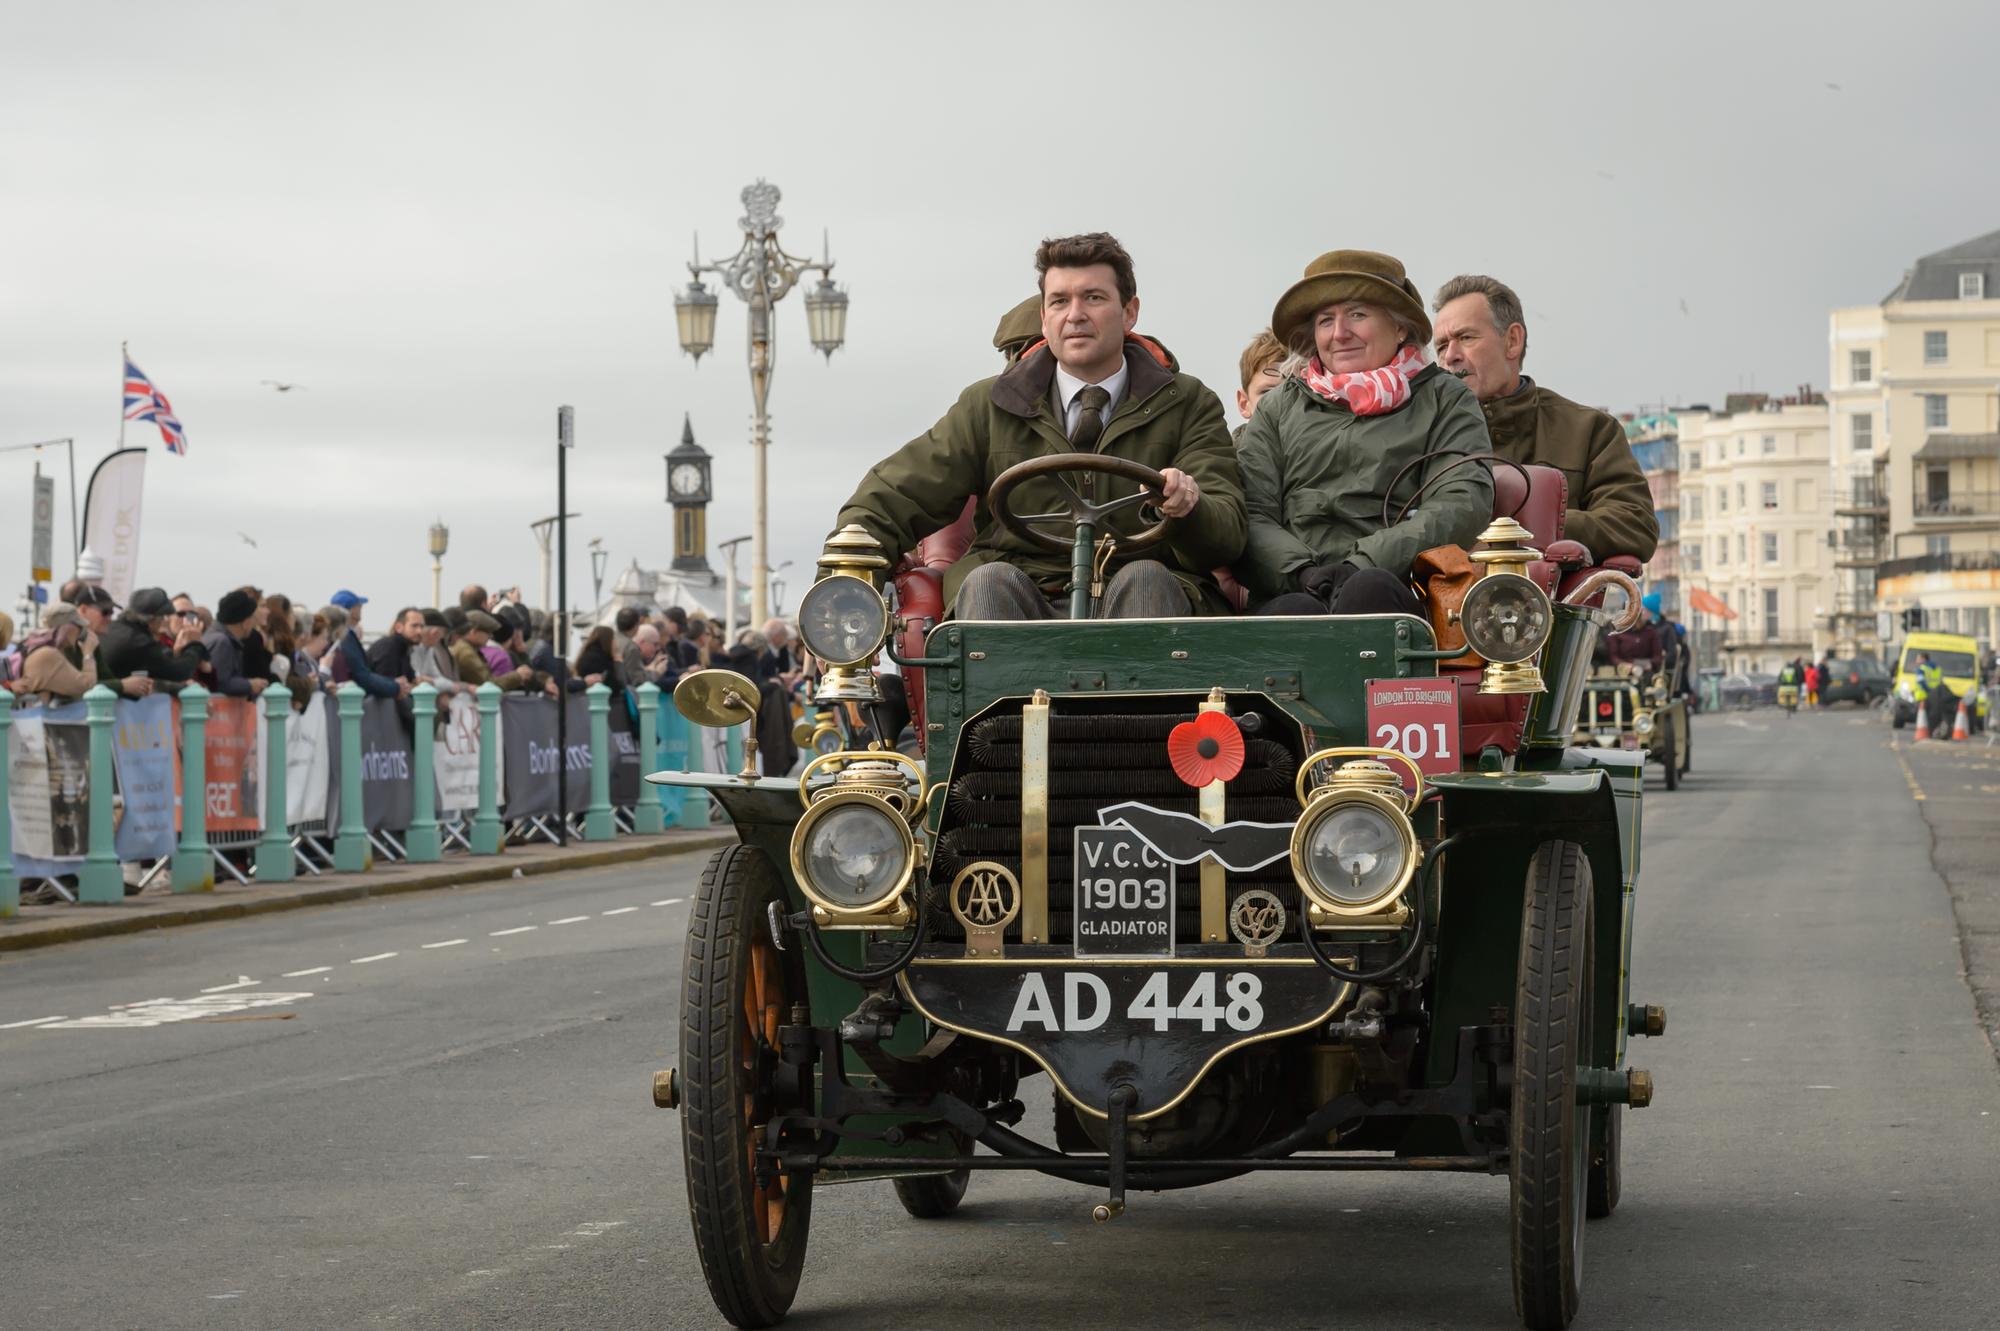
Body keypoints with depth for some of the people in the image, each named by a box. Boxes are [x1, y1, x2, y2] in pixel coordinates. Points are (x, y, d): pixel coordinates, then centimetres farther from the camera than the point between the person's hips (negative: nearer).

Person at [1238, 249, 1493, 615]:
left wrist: (1361, 564, -13)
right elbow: (1251, 516, 13)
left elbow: (1465, 504, 1)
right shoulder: (1278, 407, 25)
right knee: (1295, 611, -35)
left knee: (1370, 589, -36)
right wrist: (1303, 570, -11)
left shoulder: (1444, 400, 18)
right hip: (1293, 592, 1)